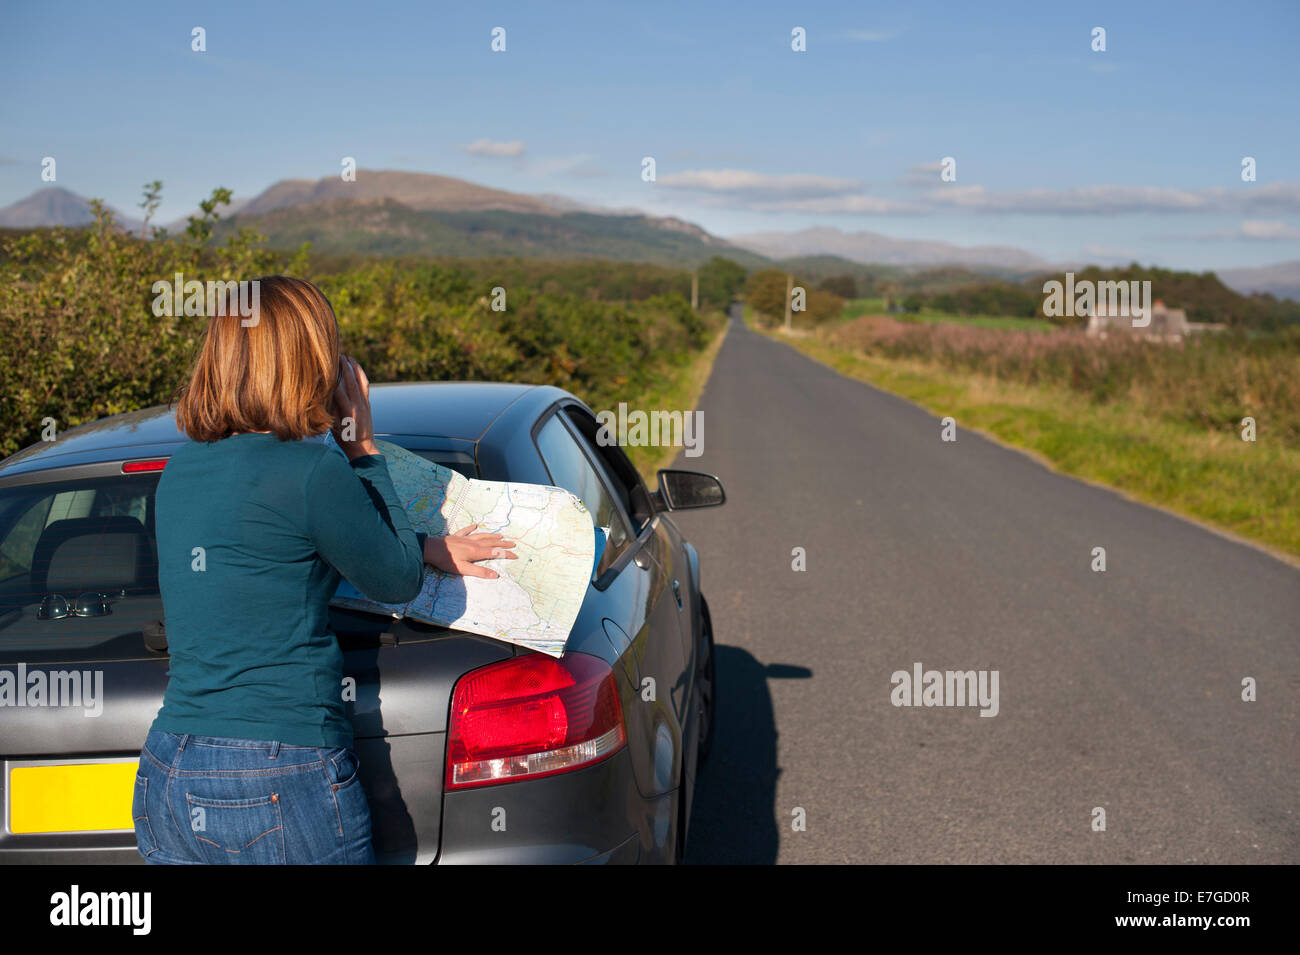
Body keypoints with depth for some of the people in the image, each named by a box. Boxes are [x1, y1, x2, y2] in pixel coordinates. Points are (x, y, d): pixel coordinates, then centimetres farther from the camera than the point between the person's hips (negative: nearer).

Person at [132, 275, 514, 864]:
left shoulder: (177, 474, 8)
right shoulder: (313, 473, -14)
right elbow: (396, 582, 2)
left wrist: (426, 546, 25)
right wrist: (362, 446, 6)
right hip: (283, 791, -6)